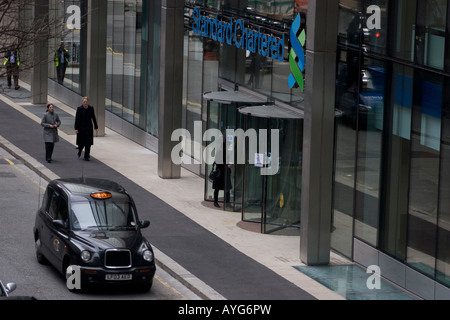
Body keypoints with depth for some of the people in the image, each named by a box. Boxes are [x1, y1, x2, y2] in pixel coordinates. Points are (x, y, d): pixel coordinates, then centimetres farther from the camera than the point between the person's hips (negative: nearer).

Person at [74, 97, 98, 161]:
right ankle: (79, 151, 33)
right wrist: (76, 128, -12)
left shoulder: (91, 108, -1)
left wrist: (96, 127, 7)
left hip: (89, 128, 2)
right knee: (81, 142, 3)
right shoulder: (79, 108, -8)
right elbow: (77, 119, -7)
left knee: (88, 143, -1)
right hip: (81, 128, -2)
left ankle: (86, 156, 7)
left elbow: (94, 118, 6)